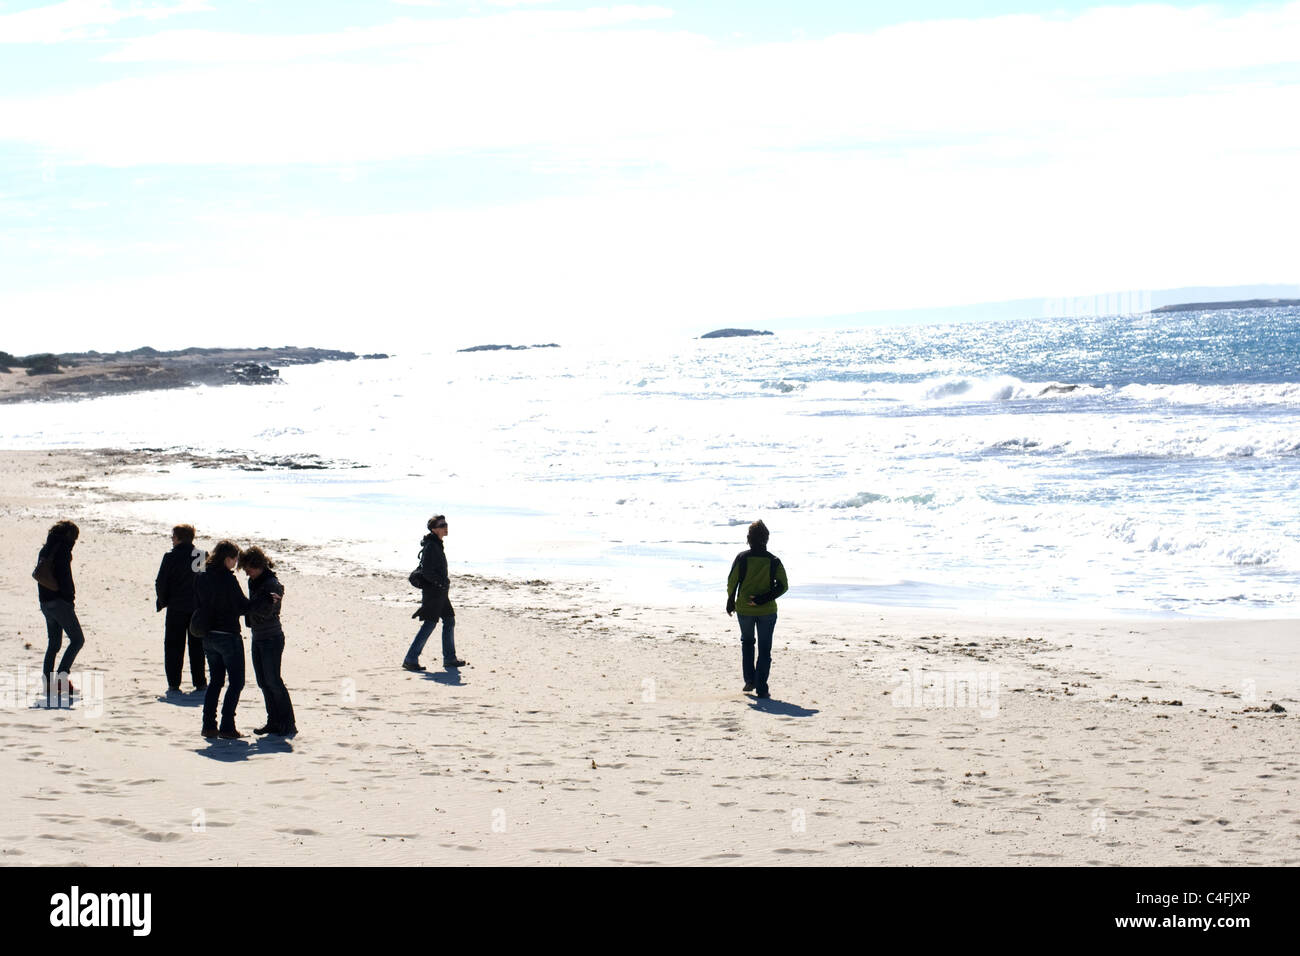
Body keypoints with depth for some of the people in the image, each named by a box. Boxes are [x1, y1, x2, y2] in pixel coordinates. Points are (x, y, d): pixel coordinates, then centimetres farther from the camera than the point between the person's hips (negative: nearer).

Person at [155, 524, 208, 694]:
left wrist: (162, 601, 8)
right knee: (197, 646, 12)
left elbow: (160, 583, -7)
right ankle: (200, 683, 11)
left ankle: (174, 685, 2)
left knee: (174, 648, 5)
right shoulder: (204, 556, 0)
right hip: (199, 608, 3)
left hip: (177, 608, -3)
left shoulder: (171, 557, -9)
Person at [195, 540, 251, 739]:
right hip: (228, 635, -7)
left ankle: (209, 725, 14)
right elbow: (242, 607, -12)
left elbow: (197, 605, 10)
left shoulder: (201, 577, 3)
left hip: (208, 636, 7)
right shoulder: (228, 579, -19)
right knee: (236, 682, 3)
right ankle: (227, 727, -2)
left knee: (215, 680, 17)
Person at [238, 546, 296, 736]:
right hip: (258, 638, 9)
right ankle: (274, 722, 16)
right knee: (263, 682, 9)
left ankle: (288, 724, -2)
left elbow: (266, 611, -22)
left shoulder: (273, 584, -16)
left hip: (272, 638, -9)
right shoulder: (253, 582, 10)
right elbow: (251, 606, 9)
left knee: (273, 681, -8)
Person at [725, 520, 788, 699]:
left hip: (744, 609, 1)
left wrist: (730, 602, 10)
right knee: (764, 649, 6)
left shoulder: (742, 558, -7)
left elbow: (732, 582, -5)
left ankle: (749, 680, 16)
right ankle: (761, 689, 0)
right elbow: (783, 586, -11)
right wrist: (764, 598, -12)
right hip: (767, 611, -1)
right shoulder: (774, 561, -5)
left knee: (747, 642, 25)